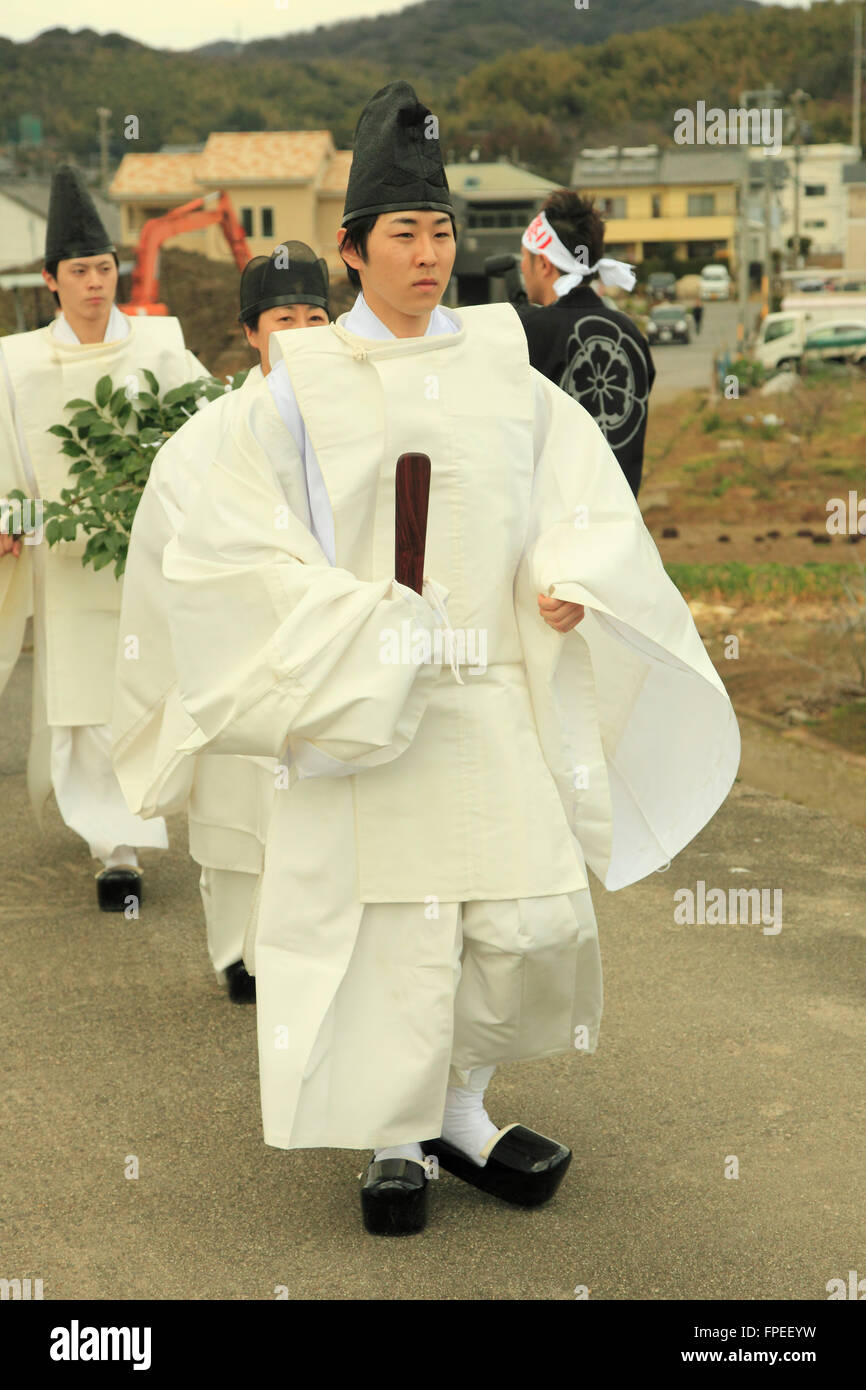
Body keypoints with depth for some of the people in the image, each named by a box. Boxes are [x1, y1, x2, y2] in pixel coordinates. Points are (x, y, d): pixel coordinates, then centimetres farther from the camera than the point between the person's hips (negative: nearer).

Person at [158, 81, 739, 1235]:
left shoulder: (503, 371, 8)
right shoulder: (301, 387, 0)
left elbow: (587, 502, 9)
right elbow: (235, 546, -3)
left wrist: (571, 583, -11)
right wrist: (358, 630, -13)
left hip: (498, 698, 3)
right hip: (366, 703, -3)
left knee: (538, 920, 0)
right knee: (392, 926, 0)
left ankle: (462, 1111, 22)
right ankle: (397, 1141, 19)